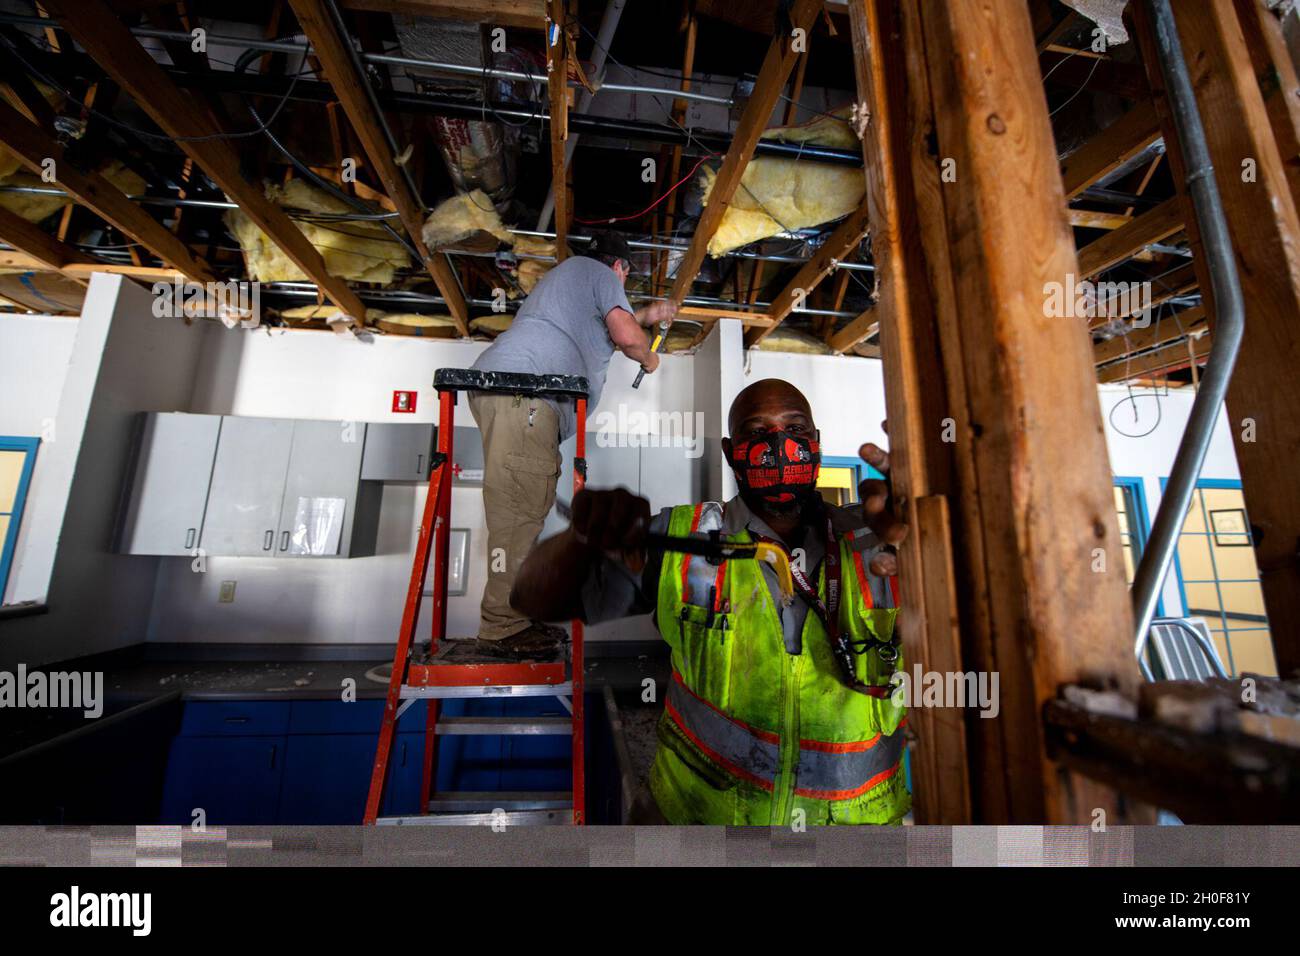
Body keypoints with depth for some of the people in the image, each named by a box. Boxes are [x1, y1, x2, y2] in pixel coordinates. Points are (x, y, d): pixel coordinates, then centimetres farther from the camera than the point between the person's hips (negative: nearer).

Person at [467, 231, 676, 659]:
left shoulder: (569, 272, 38)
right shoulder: (602, 274, 10)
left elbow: (591, 327, 50)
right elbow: (626, 337, -6)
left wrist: (645, 315, 54)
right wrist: (648, 358, 16)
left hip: (502, 386, 10)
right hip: (521, 388, -10)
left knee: (526, 505, 7)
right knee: (520, 506, -14)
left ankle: (515, 613, 12)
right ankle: (503, 626, -11)